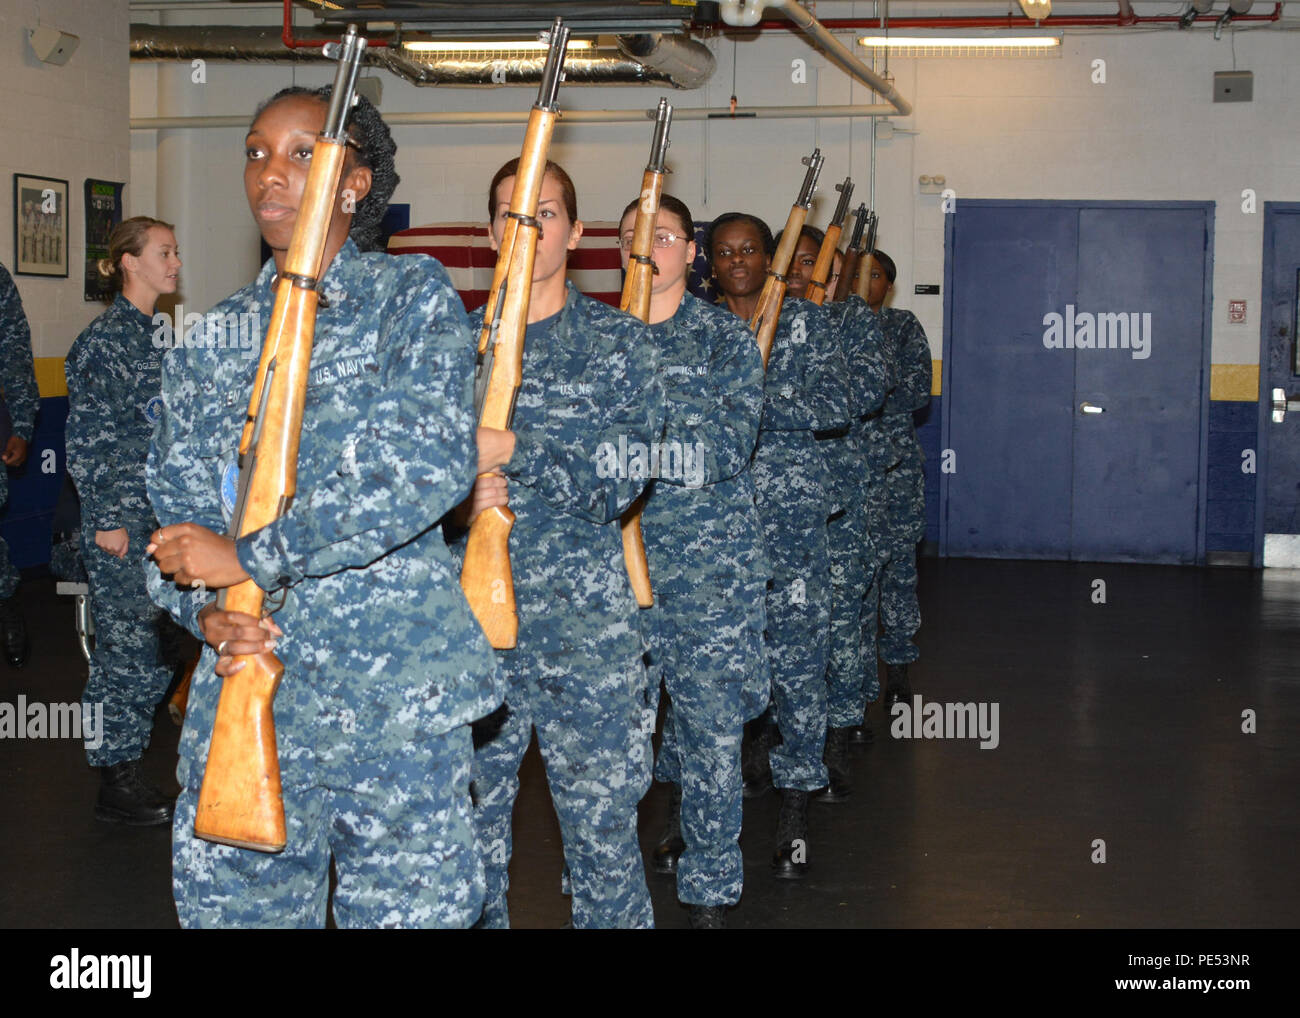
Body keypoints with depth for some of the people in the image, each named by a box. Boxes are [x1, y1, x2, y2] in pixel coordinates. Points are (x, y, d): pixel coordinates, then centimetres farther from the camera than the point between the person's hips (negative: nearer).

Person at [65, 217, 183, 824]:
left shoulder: (152, 335, 14)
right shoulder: (106, 340, -11)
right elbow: (86, 440, -14)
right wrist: (106, 520, -15)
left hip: (157, 515, 8)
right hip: (120, 520, -8)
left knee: (138, 639, 10)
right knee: (126, 643, -4)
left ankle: (121, 763, 18)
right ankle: (116, 784, 4)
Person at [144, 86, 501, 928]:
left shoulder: (411, 297, -1)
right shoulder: (213, 338, 12)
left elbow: (434, 466, -15)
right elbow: (179, 504, 10)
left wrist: (252, 555, -16)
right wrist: (205, 608, -13)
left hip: (391, 690, -3)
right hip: (245, 677, 4)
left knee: (406, 907, 6)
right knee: (236, 904, 11)